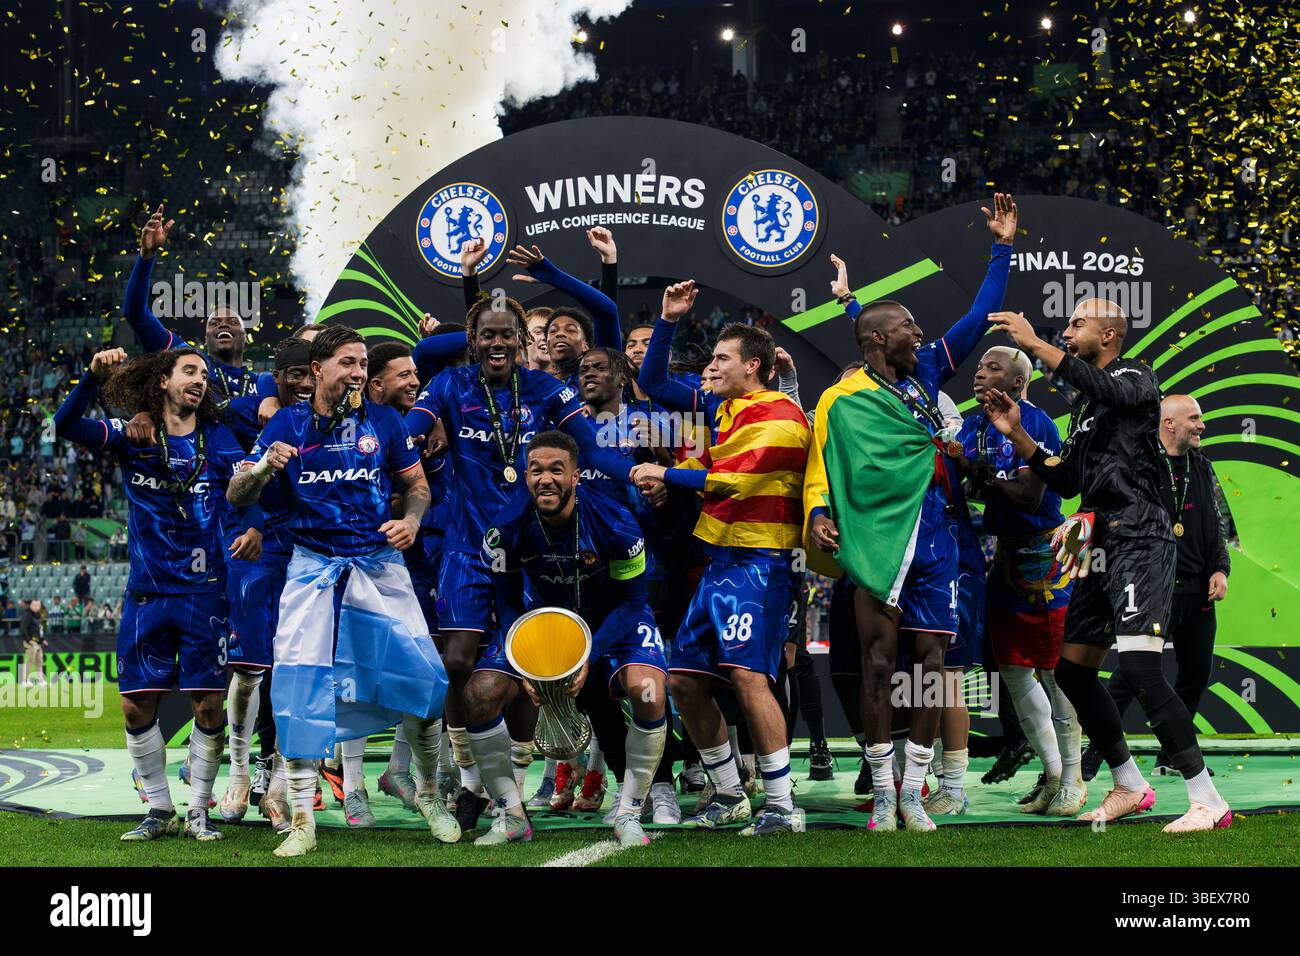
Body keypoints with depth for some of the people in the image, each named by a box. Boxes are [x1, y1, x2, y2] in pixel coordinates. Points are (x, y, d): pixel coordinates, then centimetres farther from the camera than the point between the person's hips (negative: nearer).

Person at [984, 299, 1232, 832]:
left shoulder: (1135, 379, -3)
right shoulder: (1085, 405, 22)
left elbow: (1104, 388, -27)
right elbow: (1067, 481, 23)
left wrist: (1034, 344, -28)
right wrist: (1016, 435, 13)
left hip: (1139, 542, -10)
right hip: (1100, 548, 10)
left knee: (1139, 666, -21)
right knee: (1073, 671, 11)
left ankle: (1206, 799, -18)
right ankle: (1129, 787, 23)